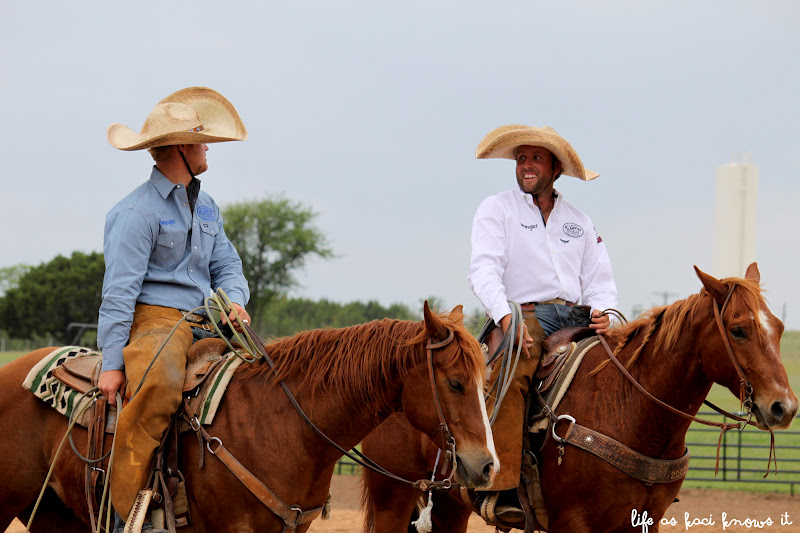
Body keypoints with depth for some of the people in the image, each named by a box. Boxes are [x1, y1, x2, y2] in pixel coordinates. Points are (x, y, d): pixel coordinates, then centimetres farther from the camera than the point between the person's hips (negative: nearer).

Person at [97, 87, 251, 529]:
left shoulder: (205, 207, 19)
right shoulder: (136, 212, -8)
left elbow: (226, 265, 20)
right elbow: (119, 292, -12)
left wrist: (234, 300, -5)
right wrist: (112, 364, -18)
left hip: (203, 325, 9)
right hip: (153, 321, -8)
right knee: (158, 385, -38)